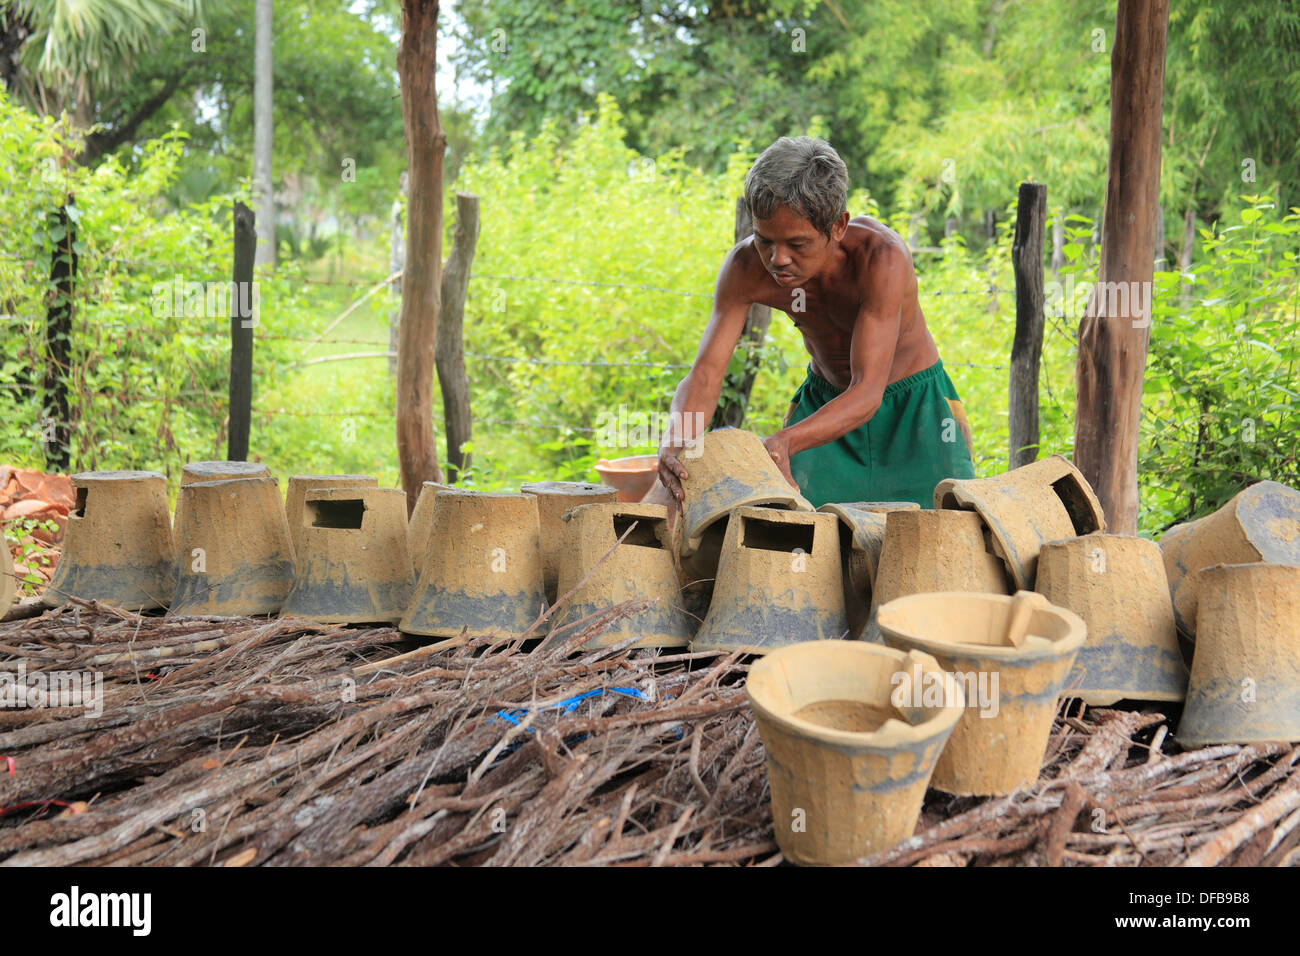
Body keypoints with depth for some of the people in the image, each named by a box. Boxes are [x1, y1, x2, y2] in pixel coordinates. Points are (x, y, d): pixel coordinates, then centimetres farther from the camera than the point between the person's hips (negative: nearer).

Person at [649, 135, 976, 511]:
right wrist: (675, 440, -47)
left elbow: (867, 394, -40)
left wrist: (784, 442, -58)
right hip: (824, 398, 2)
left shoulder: (882, 255, -36)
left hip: (913, 405, -2)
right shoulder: (746, 265, -24)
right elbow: (705, 375, -25)